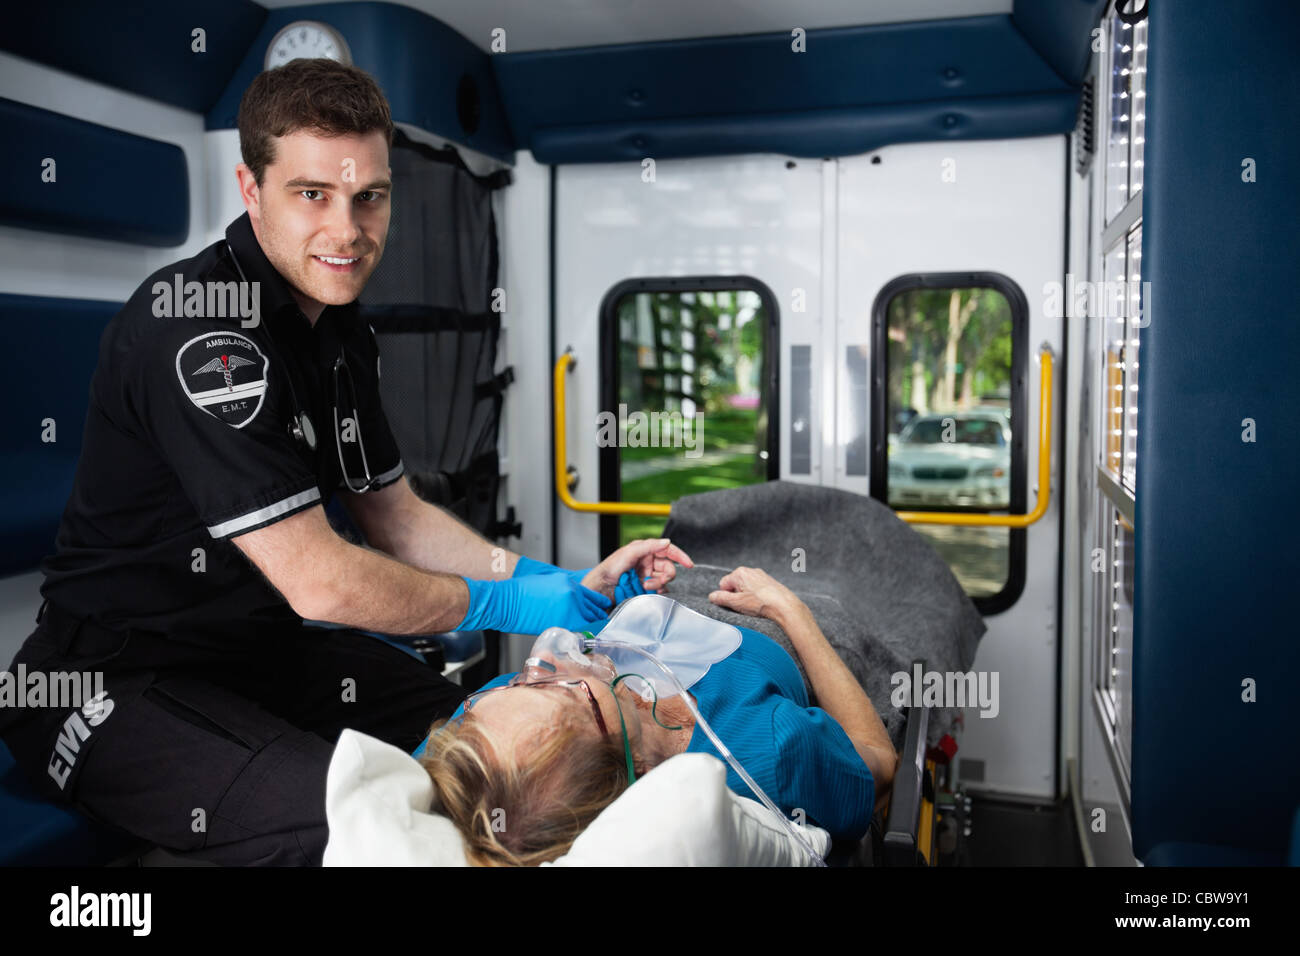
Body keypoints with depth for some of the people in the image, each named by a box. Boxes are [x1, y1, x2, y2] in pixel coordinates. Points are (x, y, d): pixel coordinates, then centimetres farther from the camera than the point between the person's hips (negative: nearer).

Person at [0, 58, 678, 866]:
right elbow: (319, 580, -27)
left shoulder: (343, 333, 6)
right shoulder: (197, 332, -25)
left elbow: (394, 515, 11)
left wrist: (566, 584, 1)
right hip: (121, 682, -8)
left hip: (265, 649, 9)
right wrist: (502, 602, -13)